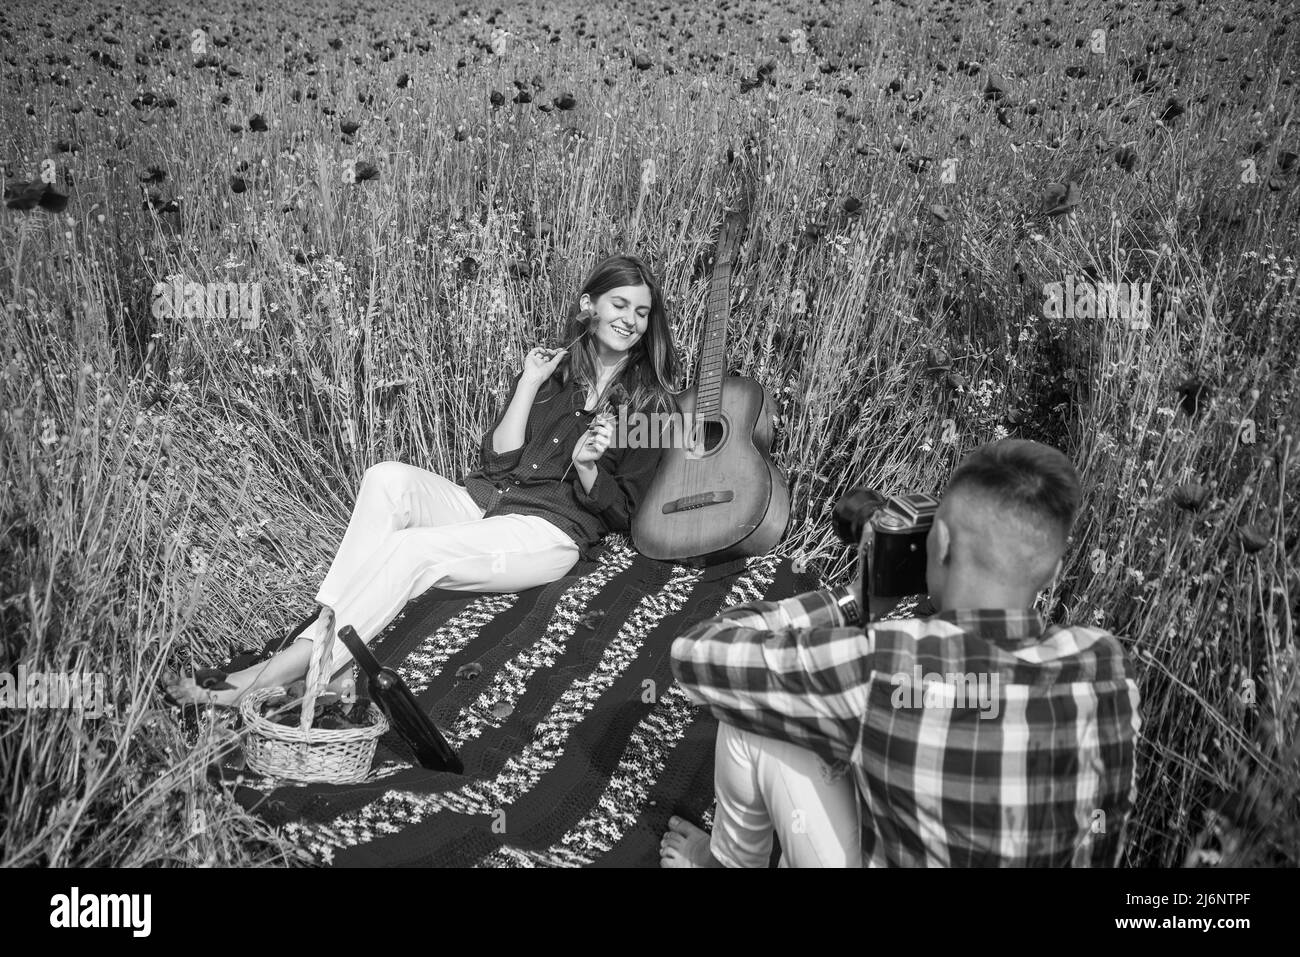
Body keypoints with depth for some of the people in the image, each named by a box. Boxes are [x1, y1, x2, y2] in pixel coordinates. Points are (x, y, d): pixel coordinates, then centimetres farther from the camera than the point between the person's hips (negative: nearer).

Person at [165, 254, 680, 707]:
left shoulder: (650, 404, 5)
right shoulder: (553, 368, 17)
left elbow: (620, 510, 3)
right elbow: (498, 459, 7)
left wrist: (586, 466, -16)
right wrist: (529, 386, 0)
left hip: (552, 530, -5)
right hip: (482, 501, 5)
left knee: (412, 550, -30)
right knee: (388, 478, -25)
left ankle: (282, 671, -32)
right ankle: (329, 622, -37)